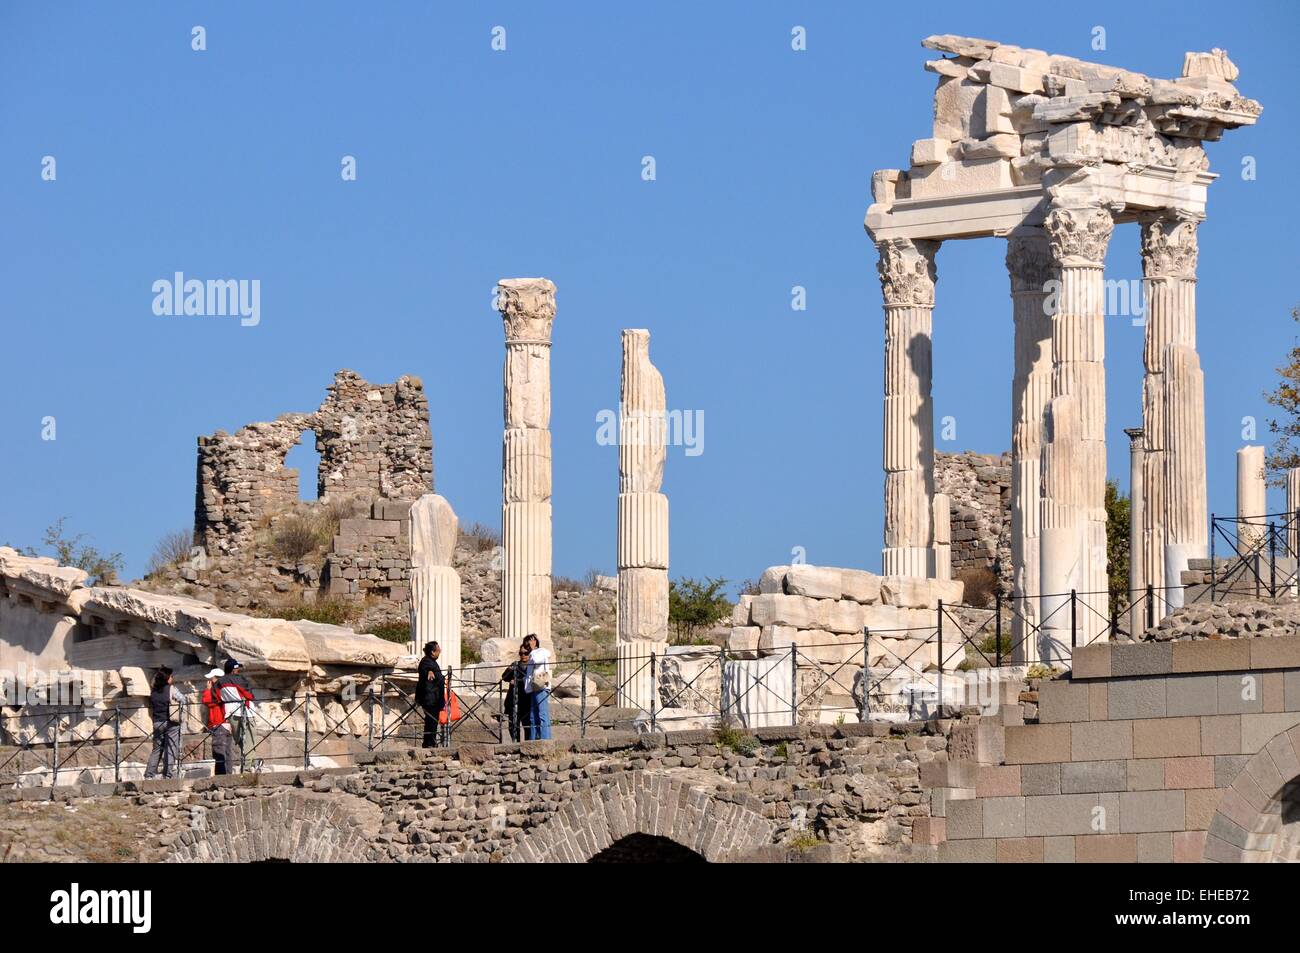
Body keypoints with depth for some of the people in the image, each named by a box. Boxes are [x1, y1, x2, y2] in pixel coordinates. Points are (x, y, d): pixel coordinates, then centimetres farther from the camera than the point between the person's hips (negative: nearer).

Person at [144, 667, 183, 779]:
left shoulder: (153, 691, 4)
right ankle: (167, 774, -6)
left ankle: (149, 774, 8)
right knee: (171, 749, 0)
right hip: (171, 723, -5)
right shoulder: (171, 689, -9)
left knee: (156, 749, 12)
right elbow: (183, 700, -1)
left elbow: (150, 708, 11)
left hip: (157, 723, 5)